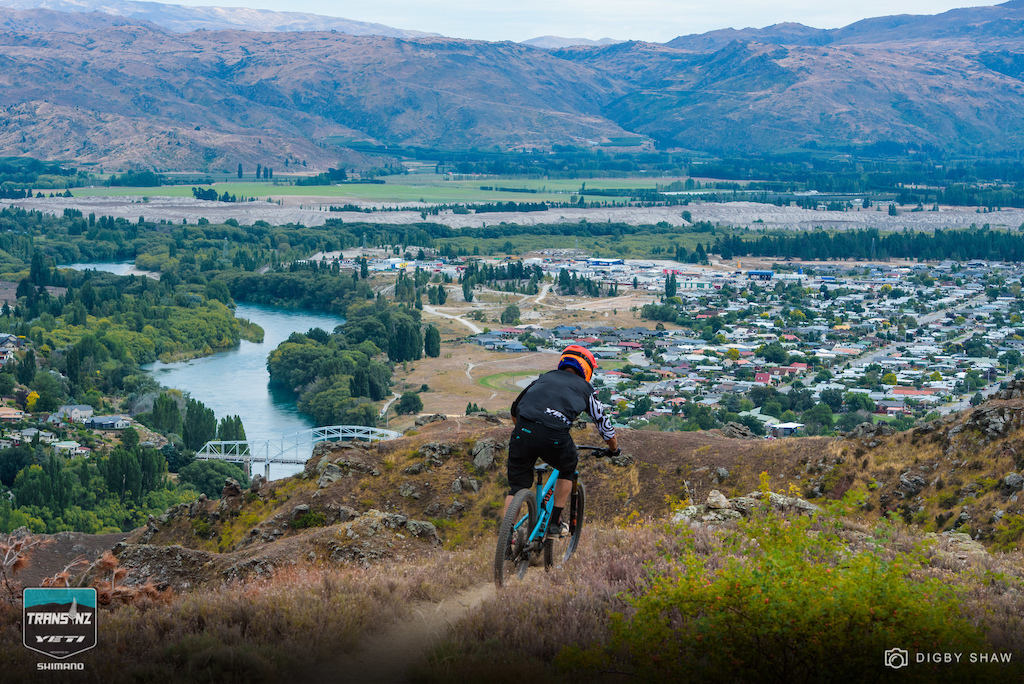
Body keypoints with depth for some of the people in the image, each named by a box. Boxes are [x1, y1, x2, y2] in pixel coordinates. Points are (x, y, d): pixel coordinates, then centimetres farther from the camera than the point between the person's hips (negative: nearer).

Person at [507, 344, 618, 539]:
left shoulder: (544, 378, 32)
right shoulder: (585, 388, 26)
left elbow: (515, 410, 36)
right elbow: (602, 421, 35)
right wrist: (614, 448, 53)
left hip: (524, 431, 2)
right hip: (555, 437, -2)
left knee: (517, 487, 16)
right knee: (567, 470, 30)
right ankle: (555, 525, 29)